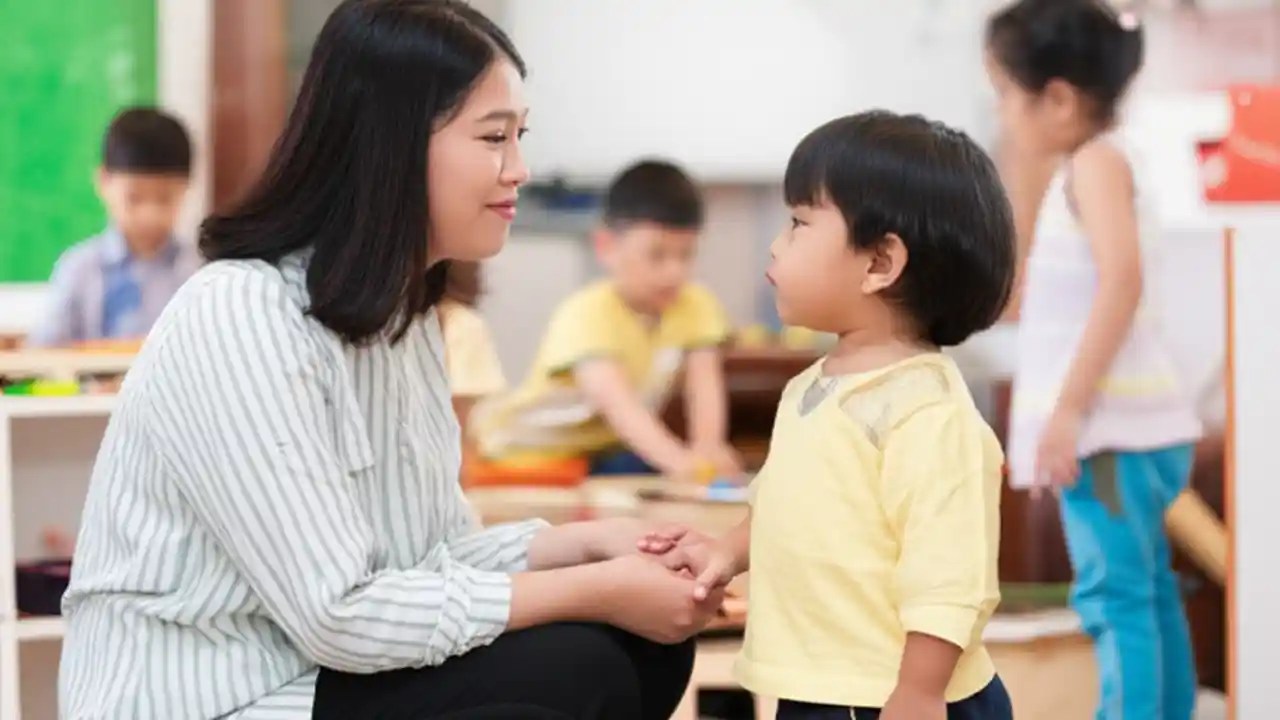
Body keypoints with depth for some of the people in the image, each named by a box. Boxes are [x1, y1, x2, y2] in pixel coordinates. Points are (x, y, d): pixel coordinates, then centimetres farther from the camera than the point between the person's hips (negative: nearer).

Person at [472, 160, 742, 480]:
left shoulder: (696, 306, -9)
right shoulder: (588, 312, -27)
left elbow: (704, 382, -20)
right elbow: (615, 400, -41)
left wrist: (707, 448, -41)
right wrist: (676, 458, -56)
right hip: (529, 449, -4)